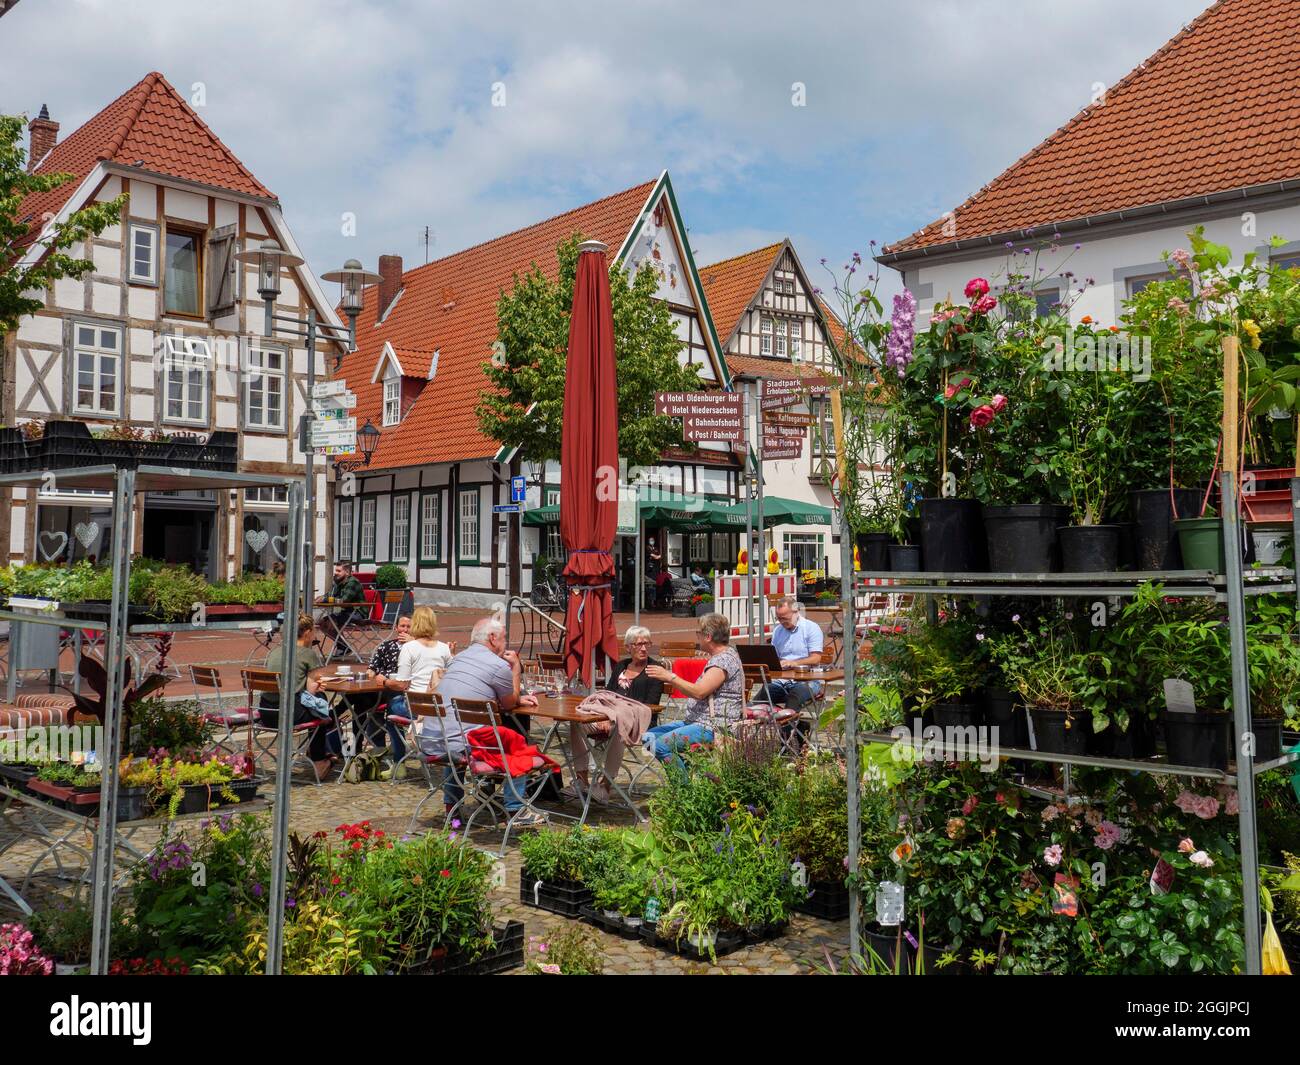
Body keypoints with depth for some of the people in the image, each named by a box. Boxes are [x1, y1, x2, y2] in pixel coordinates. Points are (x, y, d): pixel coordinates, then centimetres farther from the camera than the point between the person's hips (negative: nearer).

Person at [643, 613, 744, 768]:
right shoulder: (719, 656, 17)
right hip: (697, 721, 11)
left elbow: (699, 692, -26)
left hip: (712, 728, -11)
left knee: (661, 745, -24)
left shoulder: (725, 659, -16)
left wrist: (669, 677, -20)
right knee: (651, 735, 7)